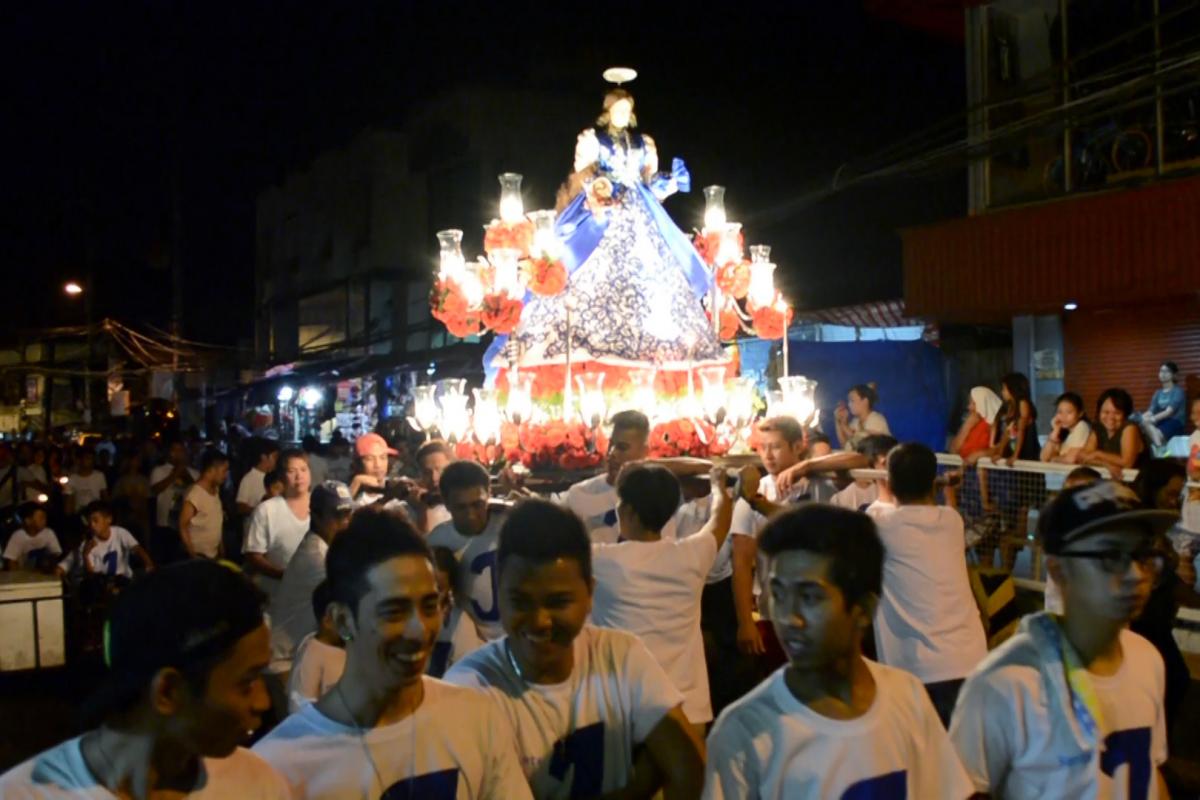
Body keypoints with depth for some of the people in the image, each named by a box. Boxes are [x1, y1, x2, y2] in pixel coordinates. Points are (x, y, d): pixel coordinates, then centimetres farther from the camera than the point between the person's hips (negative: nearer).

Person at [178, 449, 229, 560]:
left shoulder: (215, 491, 7)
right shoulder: (194, 495, -18)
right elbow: (182, 526, -17)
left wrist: (221, 549, 12)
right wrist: (193, 555, -17)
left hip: (214, 555, 8)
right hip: (199, 556, -8)